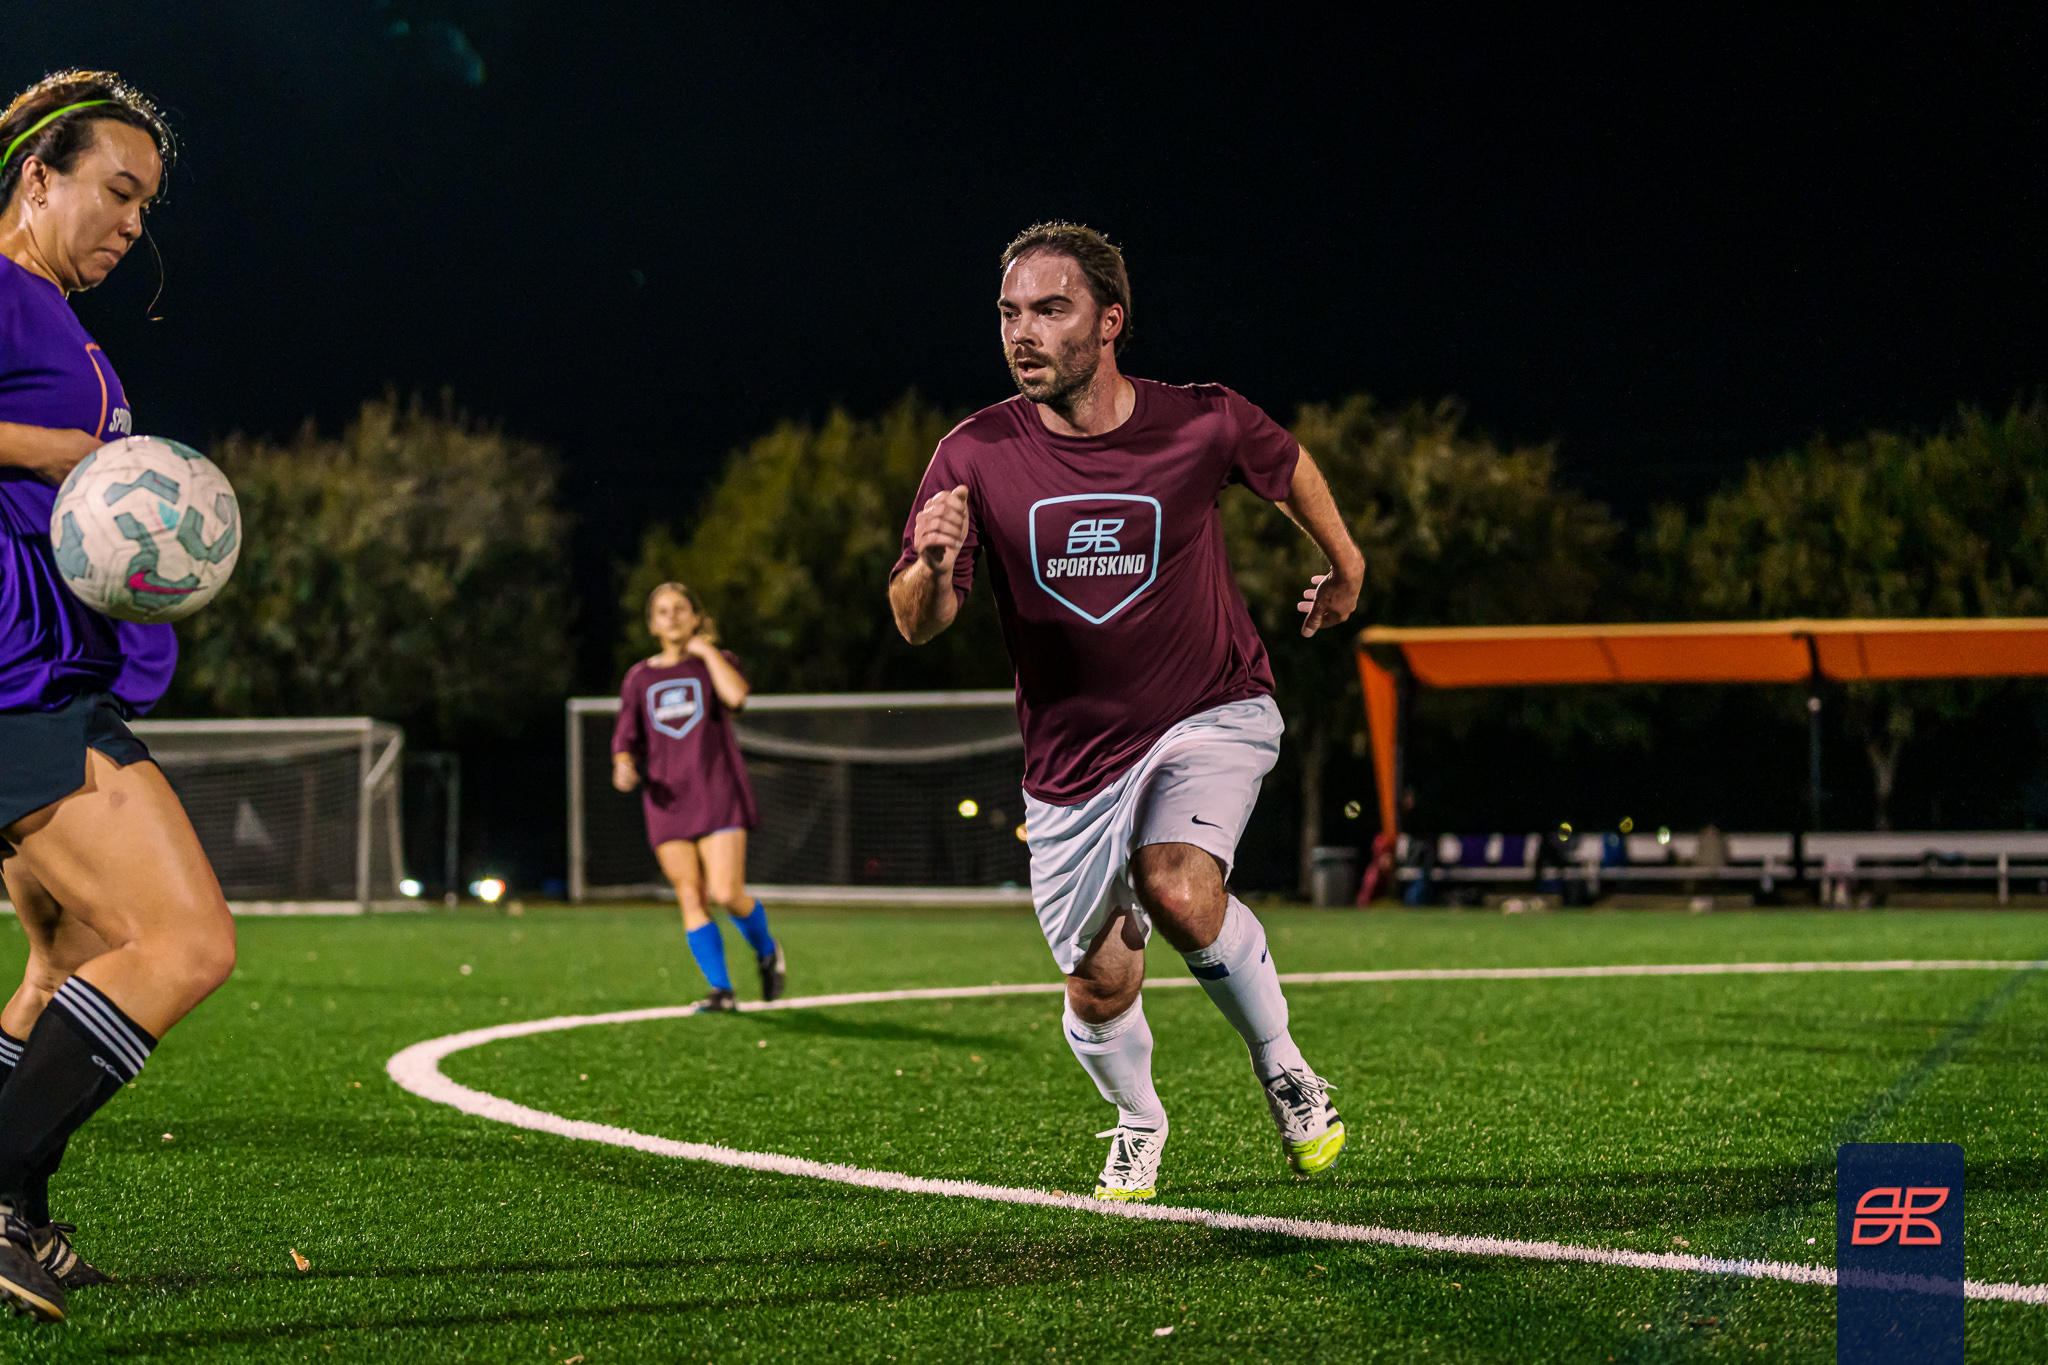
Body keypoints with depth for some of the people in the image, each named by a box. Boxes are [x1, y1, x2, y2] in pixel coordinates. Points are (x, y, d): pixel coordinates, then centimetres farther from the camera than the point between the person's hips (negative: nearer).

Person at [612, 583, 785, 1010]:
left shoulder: (714, 663, 5)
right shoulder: (640, 678, 12)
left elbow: (735, 695, -18)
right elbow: (626, 738, 11)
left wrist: (706, 649, -8)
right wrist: (624, 765, -11)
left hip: (718, 796, -3)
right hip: (667, 801, 3)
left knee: (726, 894, -13)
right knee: (690, 899, -4)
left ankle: (766, 950, 16)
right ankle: (721, 990, 1)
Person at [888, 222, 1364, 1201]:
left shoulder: (1203, 425, -13)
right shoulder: (976, 456, -13)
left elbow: (1288, 466, 11)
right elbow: (917, 625, -13)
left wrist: (1344, 563, 26)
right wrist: (933, 568, -36)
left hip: (1213, 716, -2)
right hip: (1073, 757, 2)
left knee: (1178, 889, -29)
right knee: (1101, 988, 4)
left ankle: (1283, 1071, -3)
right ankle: (1137, 1124, 37)